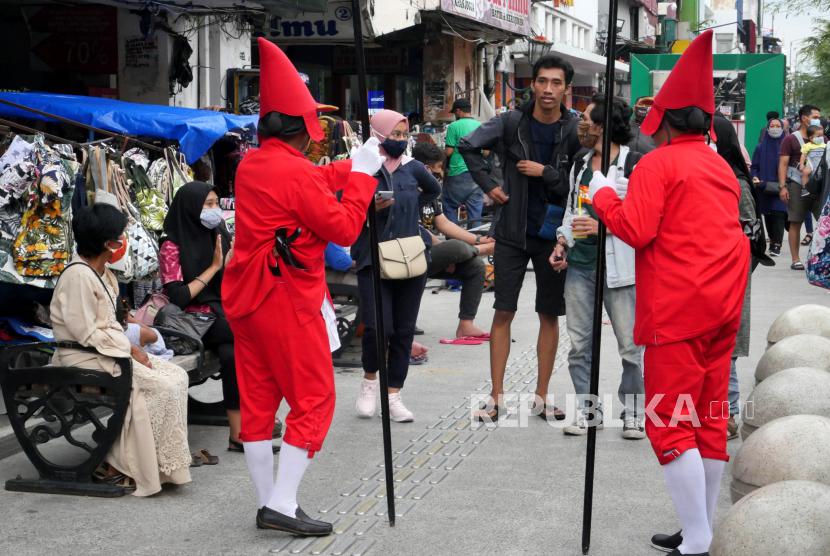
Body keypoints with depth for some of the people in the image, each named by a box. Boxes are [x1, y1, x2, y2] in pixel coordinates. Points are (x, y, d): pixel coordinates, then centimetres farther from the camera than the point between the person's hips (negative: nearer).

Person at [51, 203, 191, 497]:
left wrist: (132, 346, -1)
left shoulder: (103, 273, 14)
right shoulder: (78, 275, -18)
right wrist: (129, 350, -15)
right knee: (162, 386, -20)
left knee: (177, 376, -4)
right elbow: (87, 334, -20)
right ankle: (116, 466, -11)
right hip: (84, 358, -10)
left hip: (106, 350, 10)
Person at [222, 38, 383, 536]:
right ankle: (283, 504, -2)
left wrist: (352, 167, 19)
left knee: (258, 400, 11)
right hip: (289, 301, -8)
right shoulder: (298, 172, -17)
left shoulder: (250, 166, 8)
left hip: (247, 296, 8)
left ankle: (268, 503, 17)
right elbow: (345, 229, -12)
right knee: (314, 400, 1)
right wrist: (363, 174, -3)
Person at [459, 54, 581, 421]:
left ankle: (541, 396, 17)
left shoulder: (574, 131, -6)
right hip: (513, 232, 0)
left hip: (553, 235, 0)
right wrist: (488, 185, 0)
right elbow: (468, 145, 5)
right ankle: (497, 396, 9)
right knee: (503, 312, 2)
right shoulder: (511, 123, -4)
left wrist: (546, 172, -17)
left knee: (550, 316, 7)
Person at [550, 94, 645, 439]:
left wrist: (603, 225, -18)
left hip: (619, 265, -6)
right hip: (579, 264, 6)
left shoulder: (635, 164, -7)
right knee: (580, 343, 7)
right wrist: (562, 242, 7)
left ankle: (634, 413, 13)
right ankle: (587, 410, 18)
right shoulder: (581, 165, 15)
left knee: (631, 345, -1)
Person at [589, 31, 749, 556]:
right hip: (724, 304, 8)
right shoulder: (722, 167, 15)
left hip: (678, 308, -8)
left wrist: (603, 193, 1)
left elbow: (635, 230, -15)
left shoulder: (658, 162, -8)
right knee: (709, 420, 12)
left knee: (669, 425, -4)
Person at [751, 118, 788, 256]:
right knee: (768, 216, 8)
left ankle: (776, 245, -10)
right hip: (764, 189, 2)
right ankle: (773, 241, 24)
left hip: (781, 188, -2)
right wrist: (755, 178, -10)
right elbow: (754, 167, 9)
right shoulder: (760, 147, 7)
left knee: (778, 214, -12)